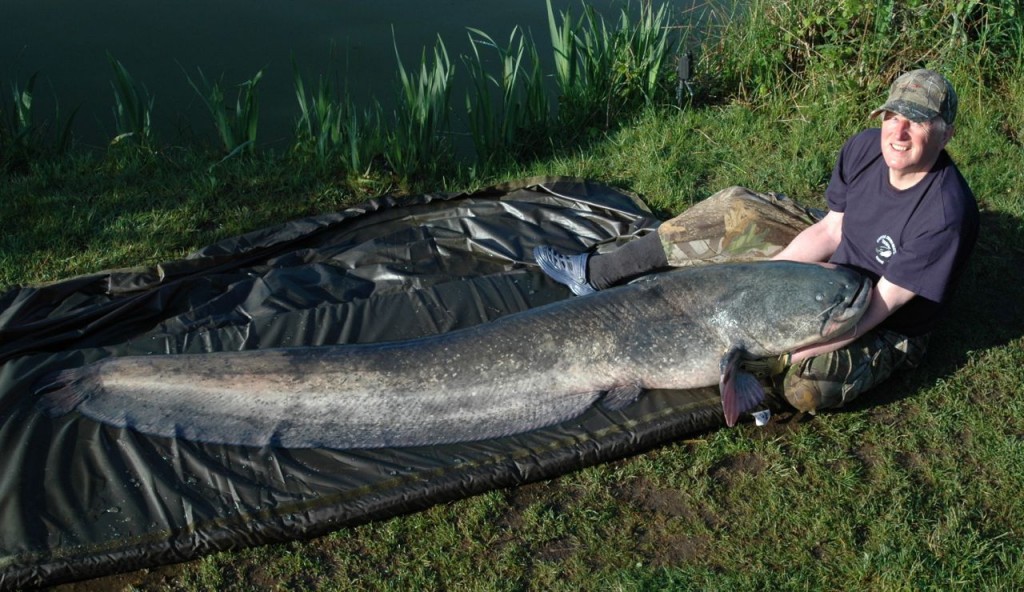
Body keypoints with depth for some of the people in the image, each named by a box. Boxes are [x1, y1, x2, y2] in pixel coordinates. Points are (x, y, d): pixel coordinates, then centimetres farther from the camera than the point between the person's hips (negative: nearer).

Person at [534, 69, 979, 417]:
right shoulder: (866, 148, -11)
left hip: (884, 330, -7)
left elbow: (878, 306, -29)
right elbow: (829, 230, -2)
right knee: (736, 210, -3)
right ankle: (596, 274, 1)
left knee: (809, 384, -37)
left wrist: (791, 352, -33)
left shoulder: (945, 214, -32)